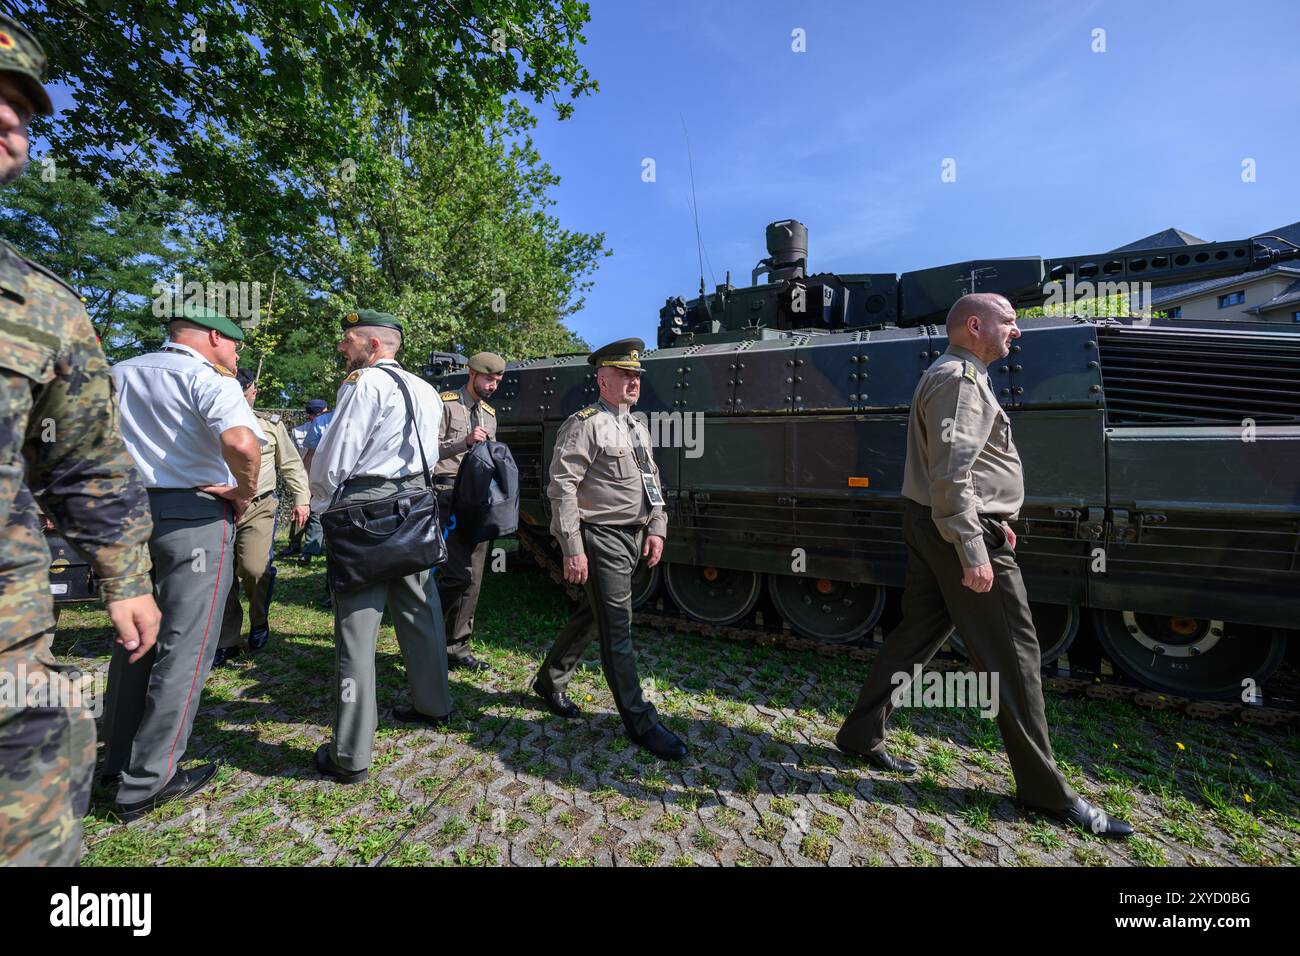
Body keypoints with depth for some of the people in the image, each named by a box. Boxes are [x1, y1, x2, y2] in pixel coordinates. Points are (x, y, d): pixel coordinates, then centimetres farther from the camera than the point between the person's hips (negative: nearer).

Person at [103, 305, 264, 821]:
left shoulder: (117, 374, 13)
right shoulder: (209, 378, -10)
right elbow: (241, 443, -29)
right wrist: (244, 492, -13)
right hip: (194, 517, -7)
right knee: (183, 649, 1)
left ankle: (118, 759, 30)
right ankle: (146, 783, 8)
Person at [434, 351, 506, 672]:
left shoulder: (489, 413, 20)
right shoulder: (445, 404, -2)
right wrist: (465, 442, -21)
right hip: (449, 496, -6)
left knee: (473, 580, 6)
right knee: (460, 574, -13)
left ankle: (457, 649, 17)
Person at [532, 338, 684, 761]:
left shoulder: (638, 428, 16)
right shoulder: (585, 424, -11)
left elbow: (653, 482, 20)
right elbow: (561, 487, -16)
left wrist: (656, 528, 9)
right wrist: (572, 548, -20)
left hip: (633, 538, 9)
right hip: (602, 539, -9)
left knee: (591, 616, 19)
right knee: (617, 628, -1)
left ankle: (550, 682, 39)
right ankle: (639, 720, 13)